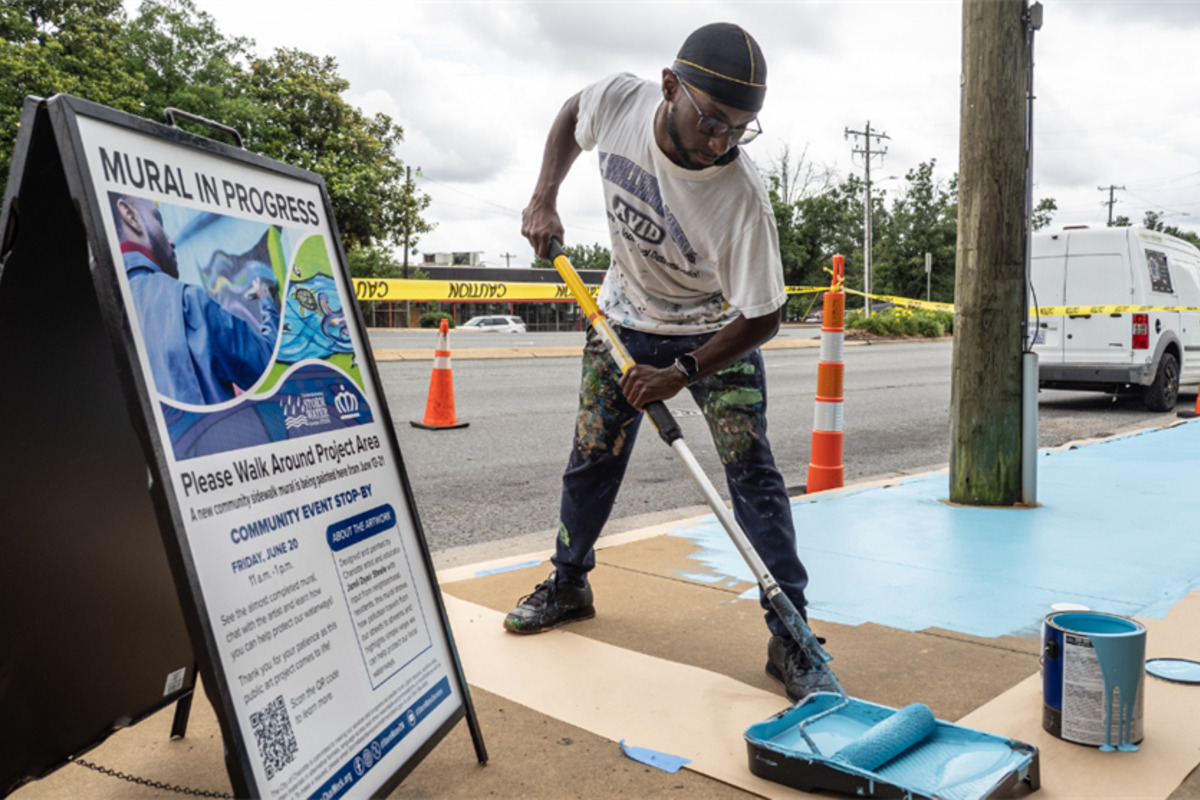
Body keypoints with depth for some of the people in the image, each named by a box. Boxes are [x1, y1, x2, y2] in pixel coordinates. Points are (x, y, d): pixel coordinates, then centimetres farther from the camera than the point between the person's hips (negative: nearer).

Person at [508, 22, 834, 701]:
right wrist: (544, 200, -8)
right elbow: (571, 115, 3)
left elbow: (761, 318, -26)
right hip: (625, 316, 4)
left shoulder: (743, 195, -34)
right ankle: (568, 586, 32)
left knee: (753, 473, -12)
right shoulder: (619, 100, -23)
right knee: (591, 460, 10)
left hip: (717, 332, -3)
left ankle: (790, 635, -2)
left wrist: (682, 373, -34)